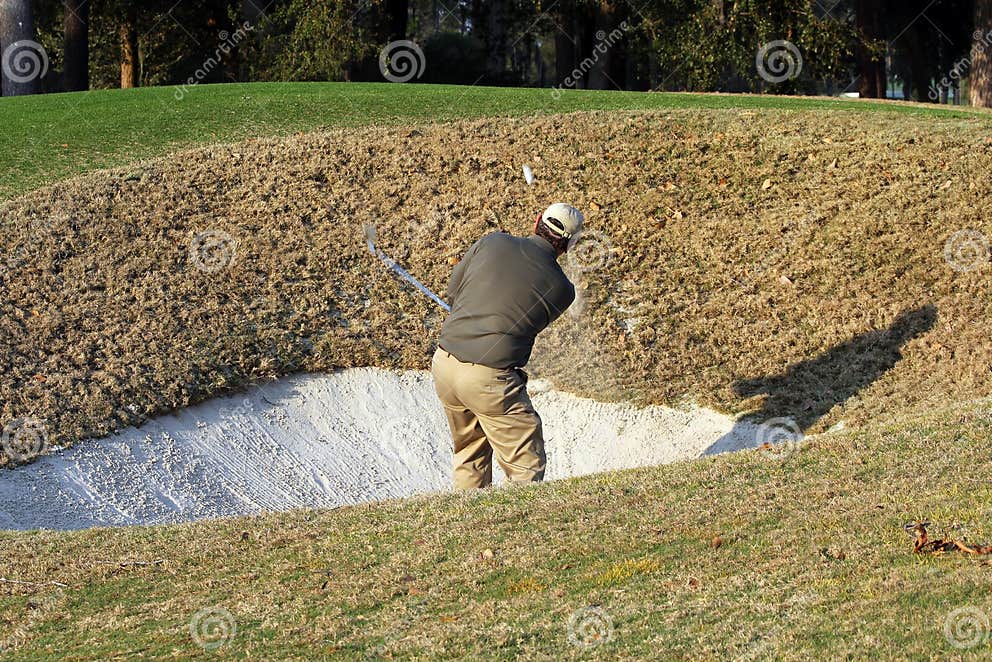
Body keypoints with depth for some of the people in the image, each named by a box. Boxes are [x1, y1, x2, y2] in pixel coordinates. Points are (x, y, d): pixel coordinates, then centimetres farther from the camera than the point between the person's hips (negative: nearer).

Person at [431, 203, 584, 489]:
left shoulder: (493, 242, 3)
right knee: (527, 467, 2)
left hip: (444, 364, 5)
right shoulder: (562, 290, -2)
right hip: (489, 379, -5)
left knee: (469, 453, 24)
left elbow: (453, 291, 14)